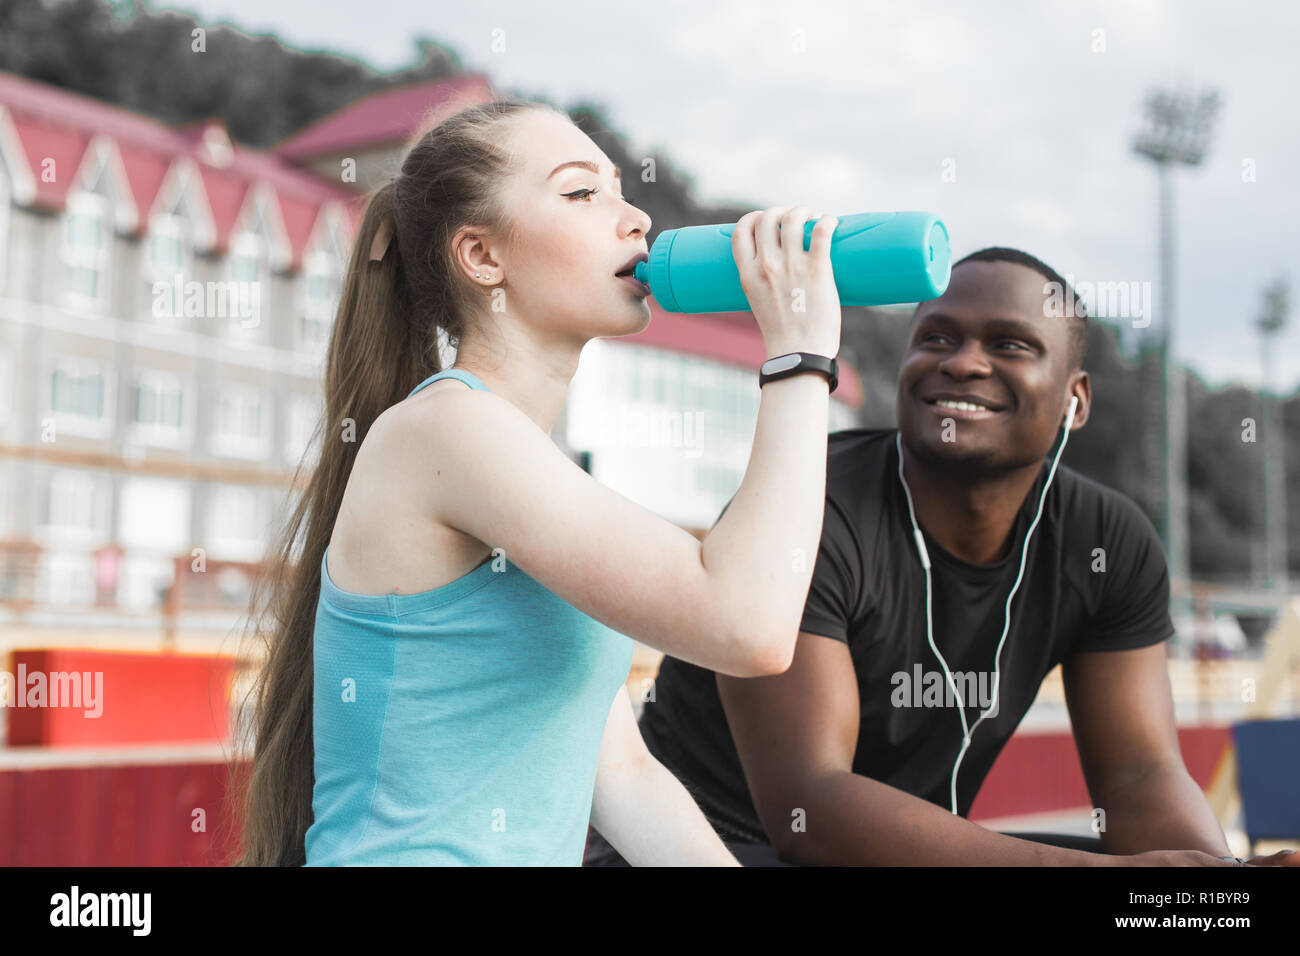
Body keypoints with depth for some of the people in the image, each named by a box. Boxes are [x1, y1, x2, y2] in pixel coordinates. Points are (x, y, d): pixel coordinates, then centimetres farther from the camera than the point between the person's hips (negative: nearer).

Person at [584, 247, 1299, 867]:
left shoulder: (1111, 548, -2)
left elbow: (1140, 773, -3)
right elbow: (805, 804, -29)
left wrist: (1214, 864, -28)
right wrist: (1102, 870, -36)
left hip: (922, 848, 6)